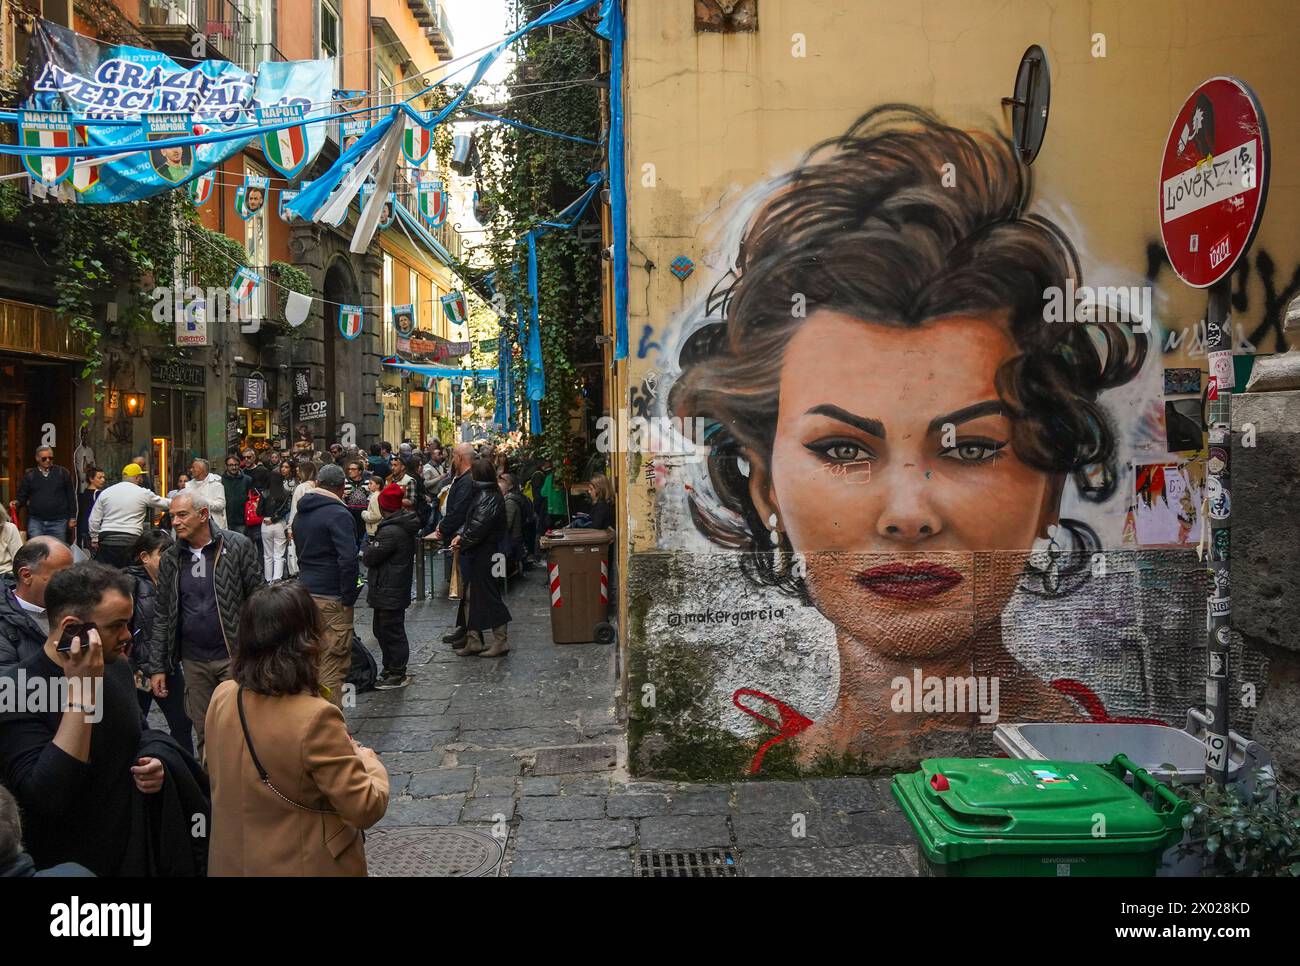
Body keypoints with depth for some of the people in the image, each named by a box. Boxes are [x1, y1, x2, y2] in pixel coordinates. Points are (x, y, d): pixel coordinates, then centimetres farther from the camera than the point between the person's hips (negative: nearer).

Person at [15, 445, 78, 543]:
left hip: (58, 521, 0)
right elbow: (22, 496, 12)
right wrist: (17, 503, -11)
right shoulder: (29, 475, 8)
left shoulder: (63, 473, 5)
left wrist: (72, 518, 4)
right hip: (36, 521, 1)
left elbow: (71, 496, 7)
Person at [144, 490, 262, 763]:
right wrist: (157, 667, 6)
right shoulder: (170, 559, 6)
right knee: (204, 734, 12)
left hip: (234, 656, -4)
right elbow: (162, 615, 10)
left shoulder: (237, 546, -6)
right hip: (193, 661, 4)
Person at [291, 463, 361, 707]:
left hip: (305, 593, 8)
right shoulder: (338, 514, -14)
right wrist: (349, 597, -13)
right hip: (332, 598, -8)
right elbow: (348, 559, -22)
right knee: (333, 666, -3)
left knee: (311, 661, 18)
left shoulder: (300, 514, 13)